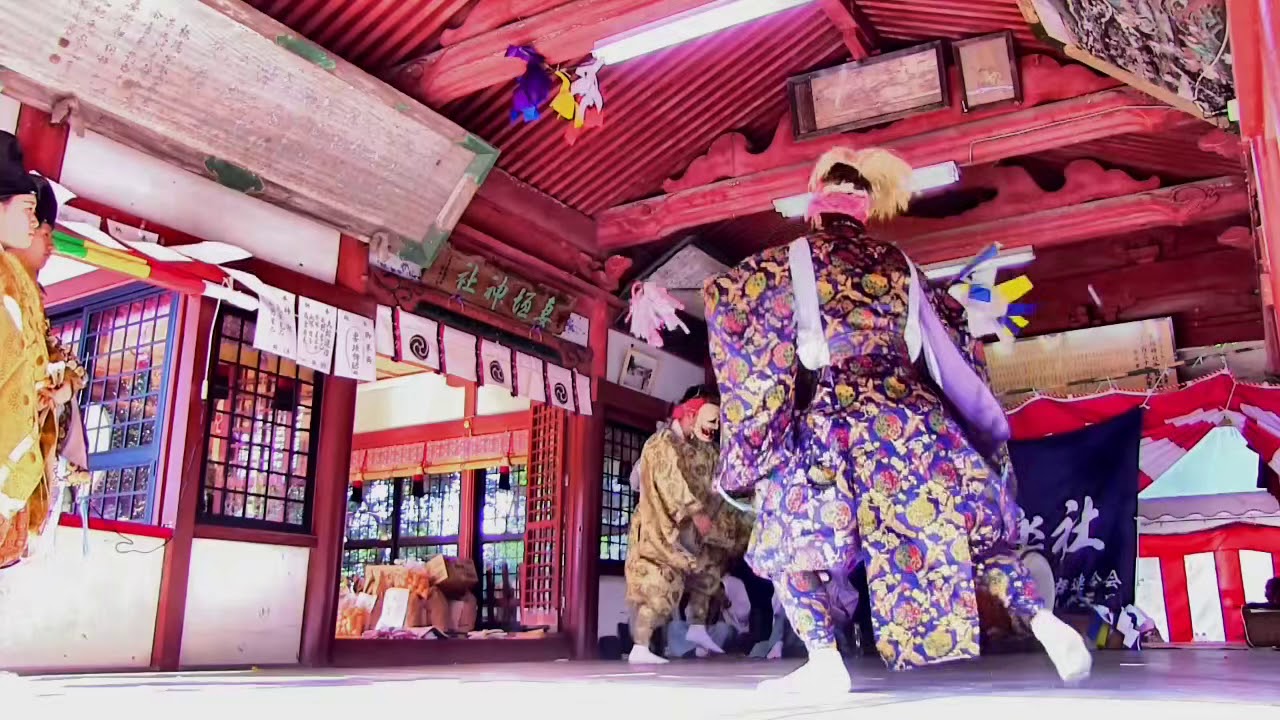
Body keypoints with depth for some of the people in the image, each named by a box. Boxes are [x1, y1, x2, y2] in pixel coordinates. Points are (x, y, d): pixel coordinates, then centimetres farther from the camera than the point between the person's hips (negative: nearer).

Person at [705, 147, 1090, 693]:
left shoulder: (792, 259, 6)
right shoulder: (900, 265, 15)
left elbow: (720, 297, 10)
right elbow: (943, 351, 20)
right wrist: (983, 421, 30)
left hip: (836, 420, -4)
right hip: (916, 414, 4)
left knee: (790, 538, 5)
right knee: (970, 531, 14)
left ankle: (824, 660, -10)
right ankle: (1043, 619, -1)